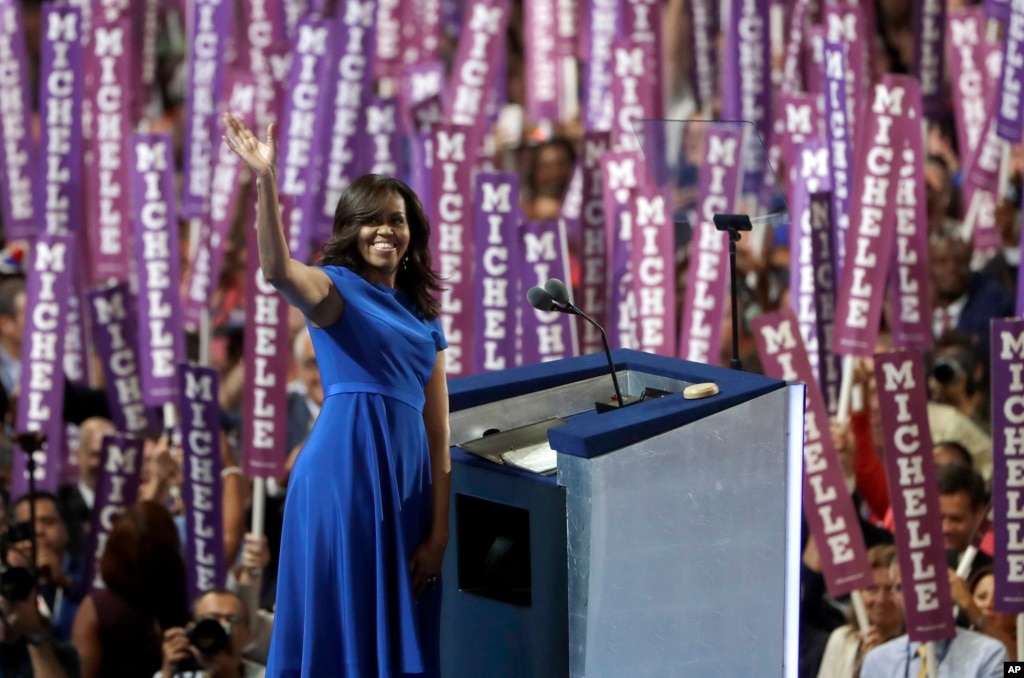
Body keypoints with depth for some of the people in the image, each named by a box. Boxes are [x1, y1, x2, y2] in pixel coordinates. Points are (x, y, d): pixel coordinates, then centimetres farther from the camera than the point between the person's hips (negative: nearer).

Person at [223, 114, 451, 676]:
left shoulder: (423, 314, 17)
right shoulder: (336, 288, 2)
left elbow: (438, 431, 14)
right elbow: (278, 270, -24)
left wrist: (439, 530, 7)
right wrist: (265, 180, -37)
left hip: (407, 481, 6)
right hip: (342, 472, -6)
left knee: (401, 633, 7)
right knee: (340, 626, -4)